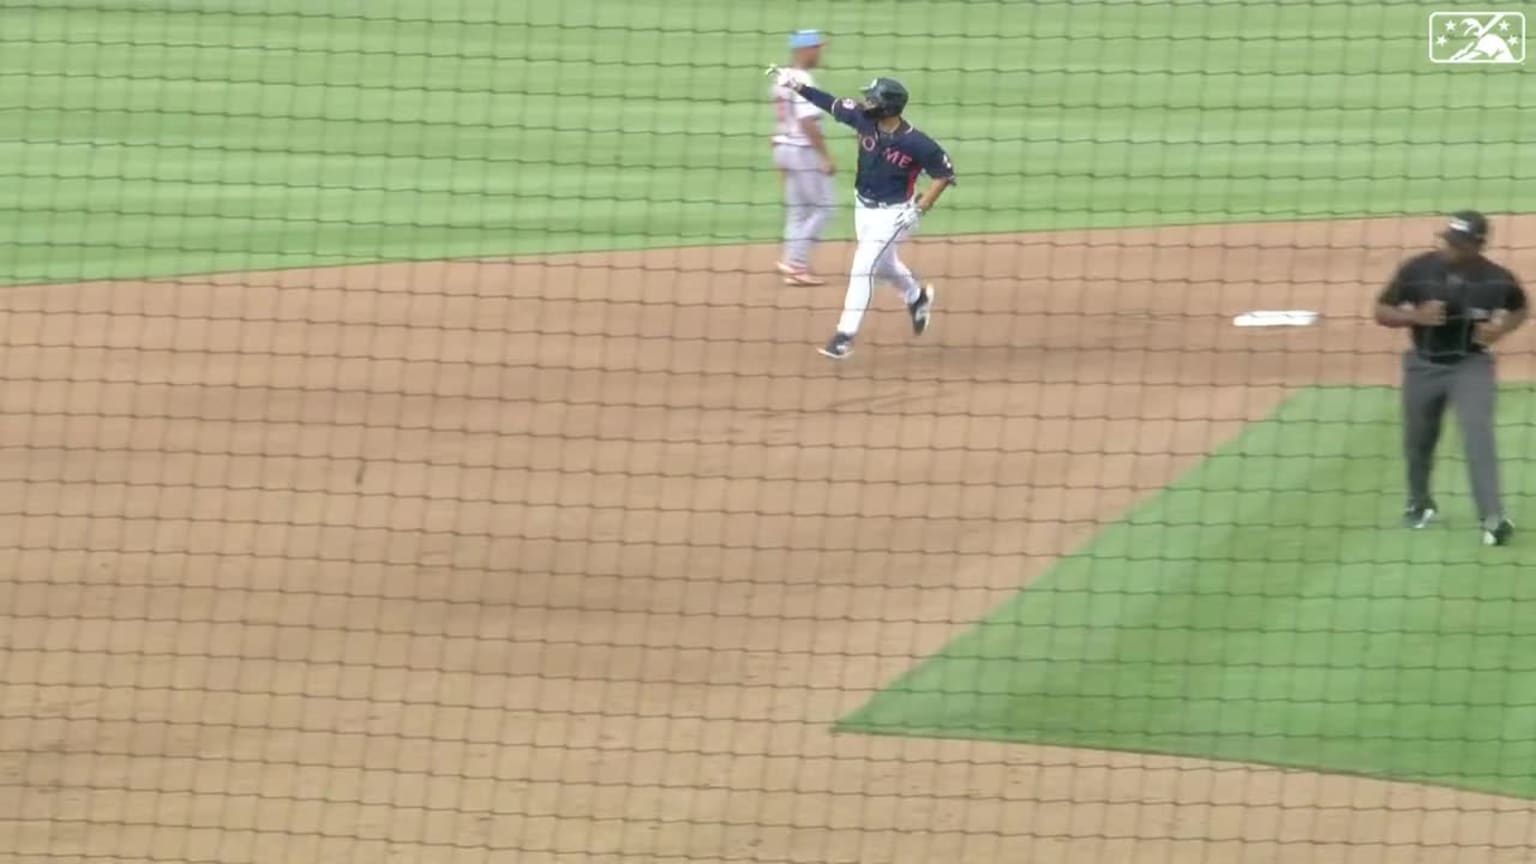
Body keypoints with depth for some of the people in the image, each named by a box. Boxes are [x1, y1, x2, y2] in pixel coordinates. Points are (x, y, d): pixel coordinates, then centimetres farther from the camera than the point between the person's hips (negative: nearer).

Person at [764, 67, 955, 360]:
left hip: (892, 213, -7)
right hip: (864, 207, 7)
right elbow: (831, 103, 0)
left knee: (863, 268, -11)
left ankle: (846, 336, -6)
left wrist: (920, 208, -18)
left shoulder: (916, 144, -27)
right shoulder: (865, 119, -12)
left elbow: (946, 173, -16)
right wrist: (796, 85, -6)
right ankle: (917, 297, 51)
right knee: (884, 263, 24)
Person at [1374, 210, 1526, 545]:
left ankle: (1492, 518, -21)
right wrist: (1415, 316, -24)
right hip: (1424, 364, 2)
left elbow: (1519, 309, 9)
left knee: (1478, 436, -19)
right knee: (1418, 441, 15)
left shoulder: (1496, 278, -12)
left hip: (1471, 365, -2)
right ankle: (1419, 503, 41)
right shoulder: (1417, 270, -13)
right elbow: (1382, 312, -5)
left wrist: (1500, 329, -12)